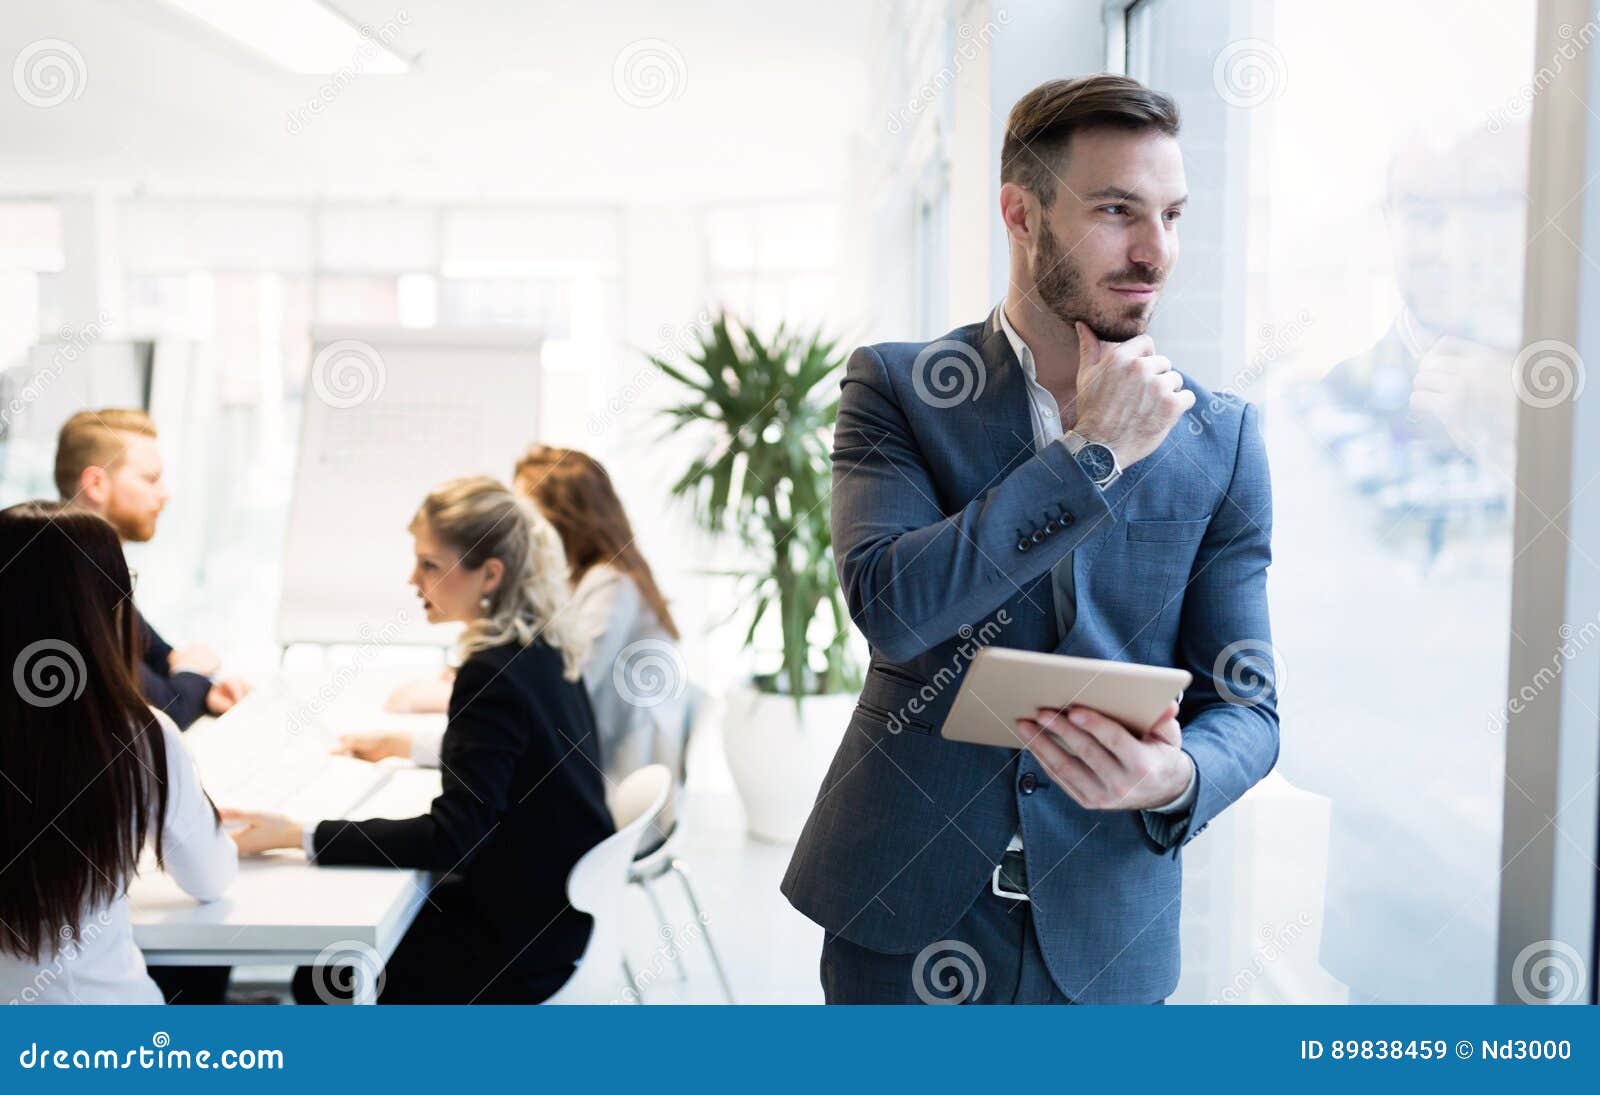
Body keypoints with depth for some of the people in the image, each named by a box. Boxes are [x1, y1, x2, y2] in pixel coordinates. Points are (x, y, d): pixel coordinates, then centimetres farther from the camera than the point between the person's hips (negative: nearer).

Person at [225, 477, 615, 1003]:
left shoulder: (495, 674, -26)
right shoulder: (540, 647, 1)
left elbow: (452, 837, -27)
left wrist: (299, 836, -26)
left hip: (522, 940, -9)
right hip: (547, 900, 9)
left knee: (320, 981, 4)